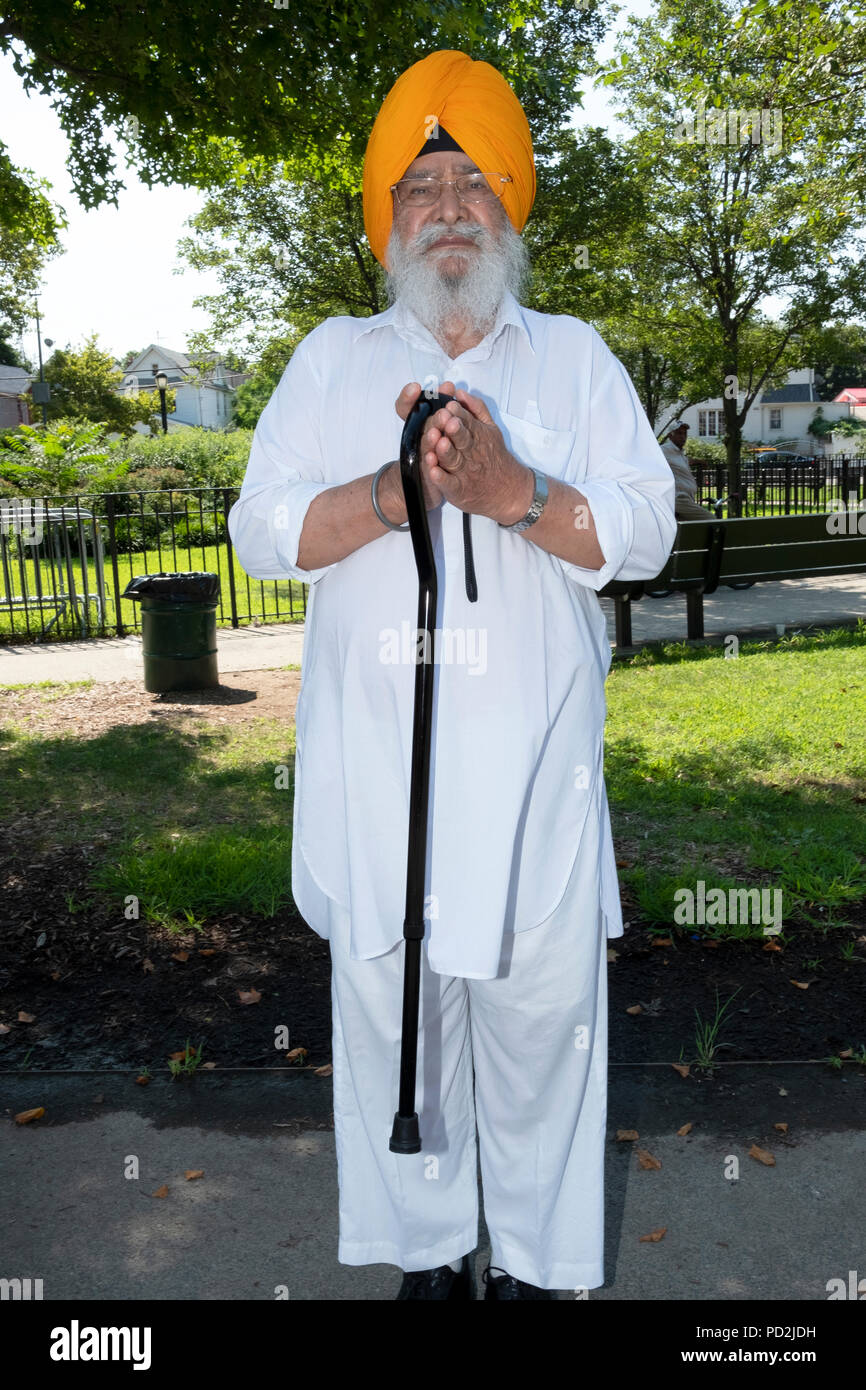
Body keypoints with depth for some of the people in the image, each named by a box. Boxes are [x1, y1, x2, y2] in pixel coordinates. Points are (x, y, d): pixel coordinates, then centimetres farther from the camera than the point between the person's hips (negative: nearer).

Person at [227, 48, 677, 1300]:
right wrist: (394, 491, -15)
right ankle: (429, 1252, 31)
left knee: (541, 1017, 7)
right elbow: (261, 530, 2)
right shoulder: (333, 357, 12)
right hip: (373, 773, 1)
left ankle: (535, 1261, 29)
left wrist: (509, 490, -16)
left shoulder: (574, 356, 11)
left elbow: (645, 532, 0)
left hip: (534, 773, 0)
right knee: (394, 1018, 10)